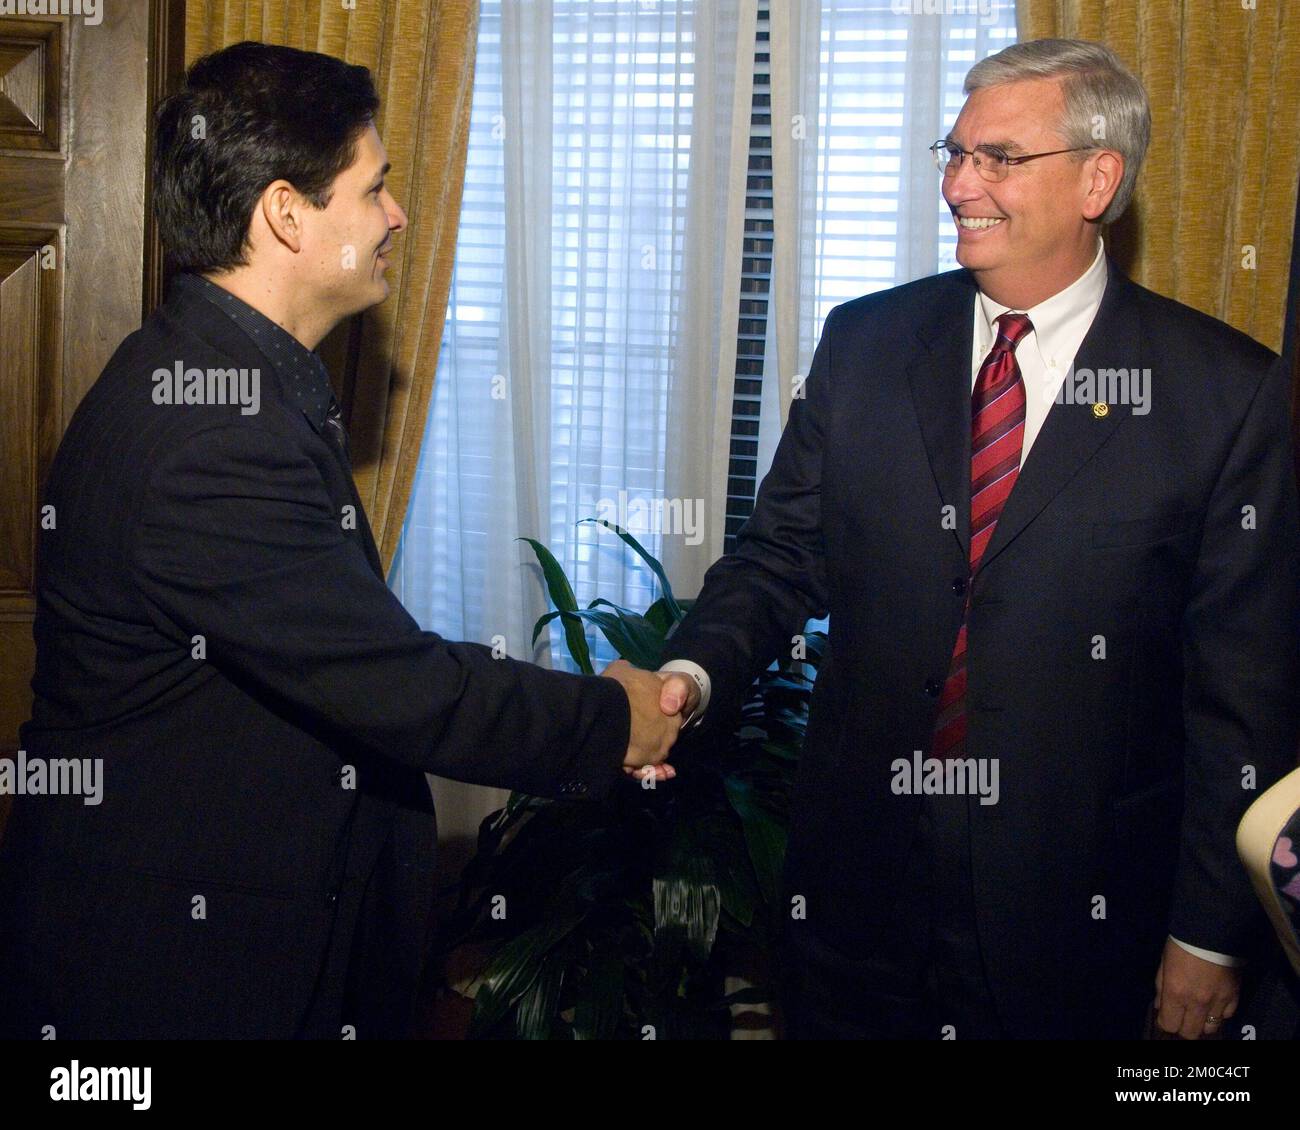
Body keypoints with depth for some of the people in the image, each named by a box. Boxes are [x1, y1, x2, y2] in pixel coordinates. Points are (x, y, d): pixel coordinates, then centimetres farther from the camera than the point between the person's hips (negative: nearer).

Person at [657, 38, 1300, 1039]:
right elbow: (783, 553, 5)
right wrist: (696, 674, -16)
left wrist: (1213, 931, -4)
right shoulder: (864, 344, 2)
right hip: (860, 875, 3)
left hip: (1076, 900, -2)